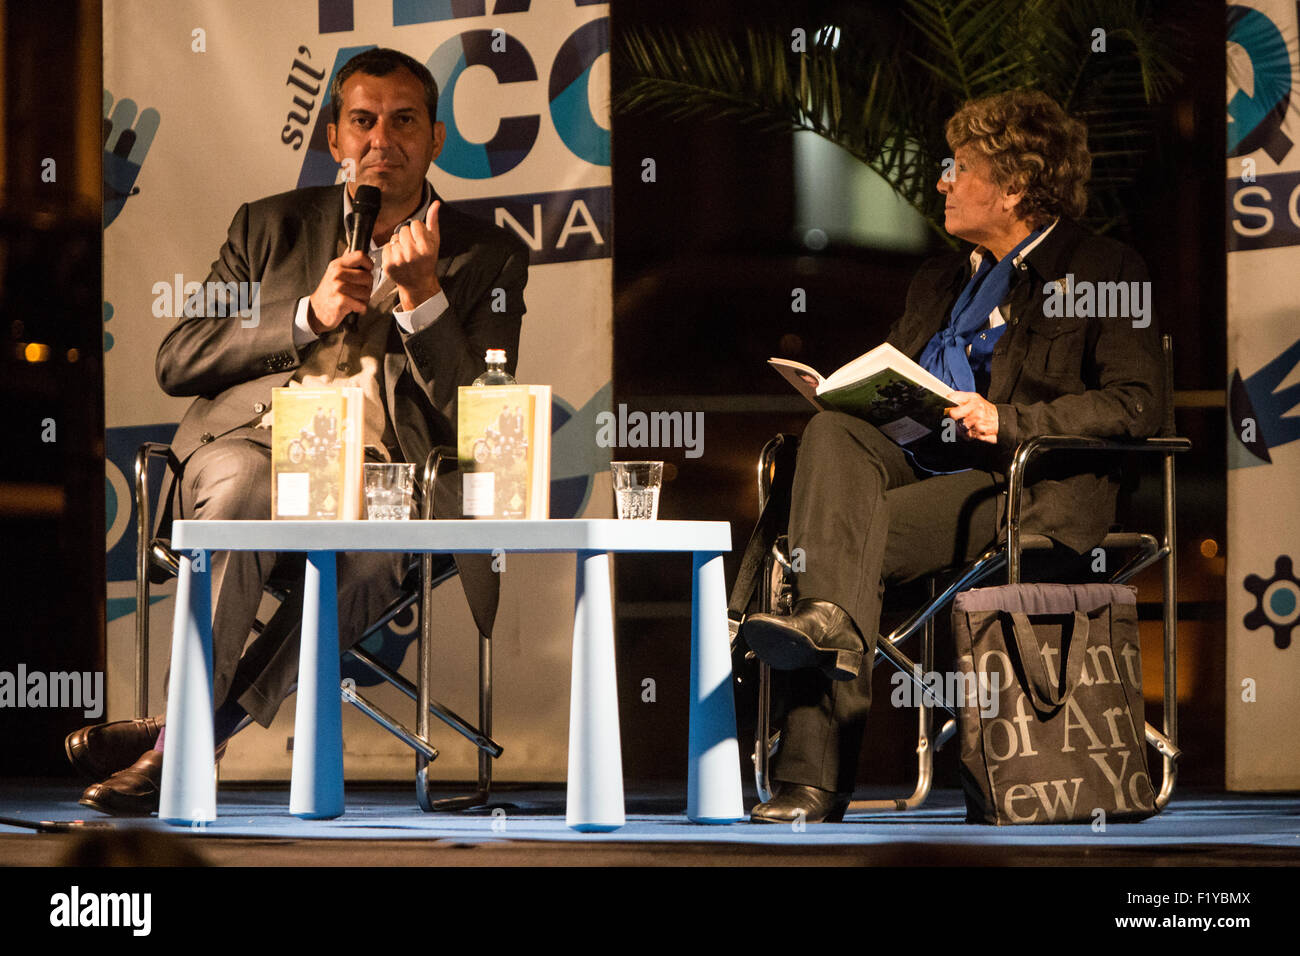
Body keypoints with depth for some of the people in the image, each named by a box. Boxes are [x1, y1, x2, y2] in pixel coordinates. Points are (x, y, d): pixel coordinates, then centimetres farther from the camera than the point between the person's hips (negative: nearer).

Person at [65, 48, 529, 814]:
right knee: (241, 488, -38)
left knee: (374, 547, -38)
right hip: (254, 442, 1)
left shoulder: (489, 258, 16)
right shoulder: (270, 228, 21)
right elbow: (177, 363, 11)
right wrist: (308, 315, -2)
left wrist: (419, 292, -9)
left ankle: (181, 739, -34)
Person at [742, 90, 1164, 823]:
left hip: (1029, 487, -6)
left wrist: (1007, 422, -17)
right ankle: (832, 618, -50)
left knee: (856, 539, -30)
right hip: (920, 464, 6)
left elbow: (1140, 405, -7)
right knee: (830, 433, -28)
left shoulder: (1106, 273, 5)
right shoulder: (942, 281, 30)